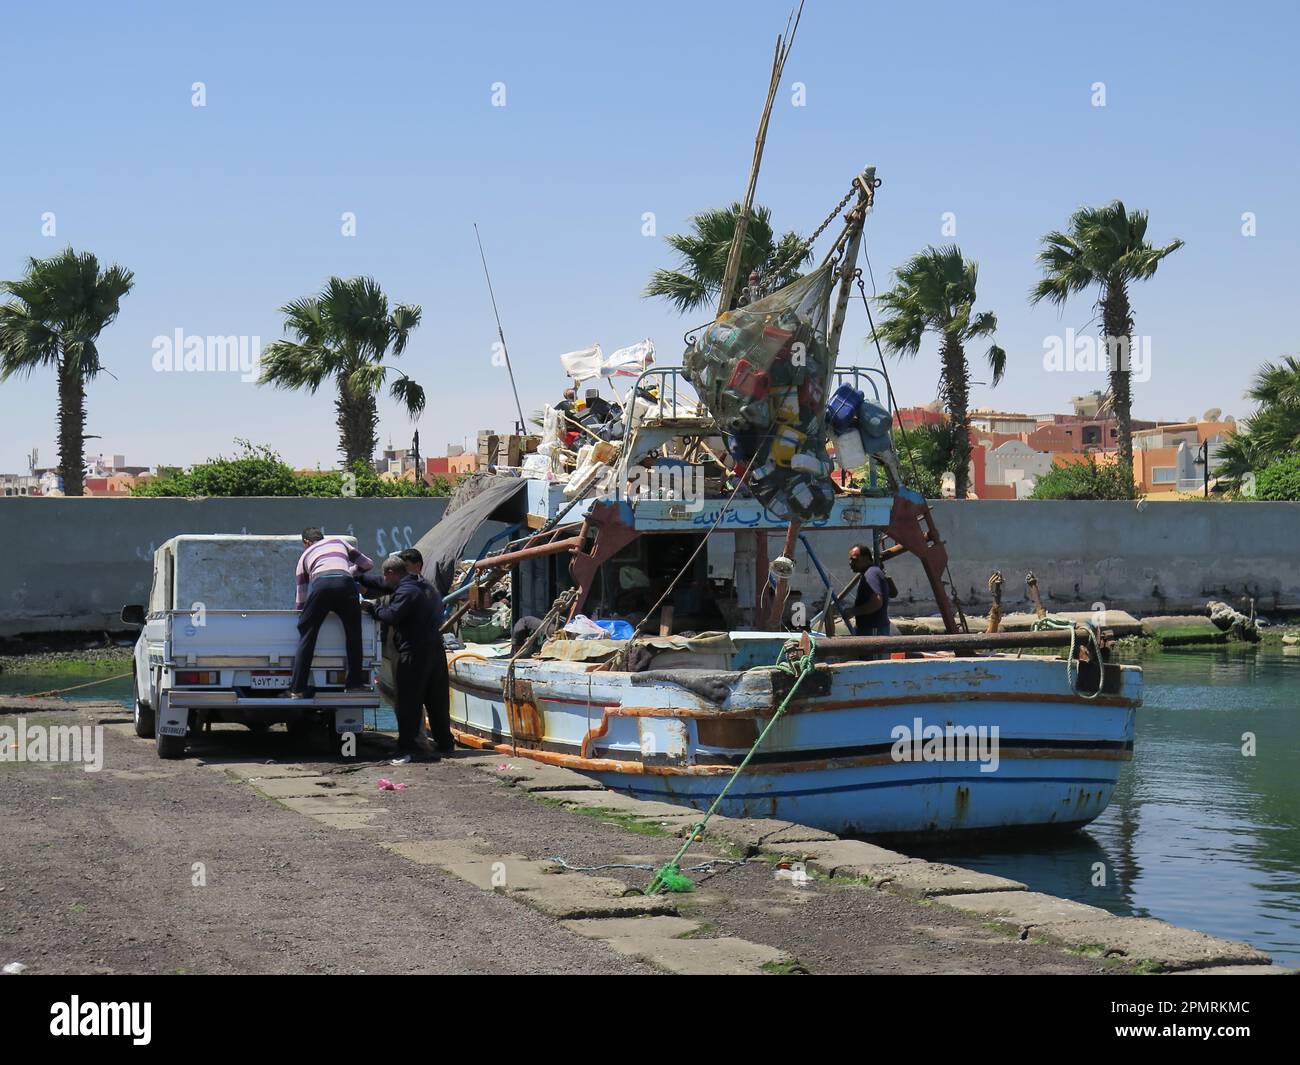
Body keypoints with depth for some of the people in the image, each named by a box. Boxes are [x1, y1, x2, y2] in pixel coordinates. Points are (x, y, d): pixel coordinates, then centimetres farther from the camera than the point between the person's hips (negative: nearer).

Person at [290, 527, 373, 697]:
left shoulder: (305, 555, 33)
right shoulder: (338, 541, 35)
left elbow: (301, 598, 34)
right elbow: (367, 563, 36)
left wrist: (299, 611, 49)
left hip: (319, 583, 0)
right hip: (345, 583, 0)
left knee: (306, 635, 6)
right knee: (353, 635, 16)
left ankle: (297, 689, 1)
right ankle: (355, 683, 19)